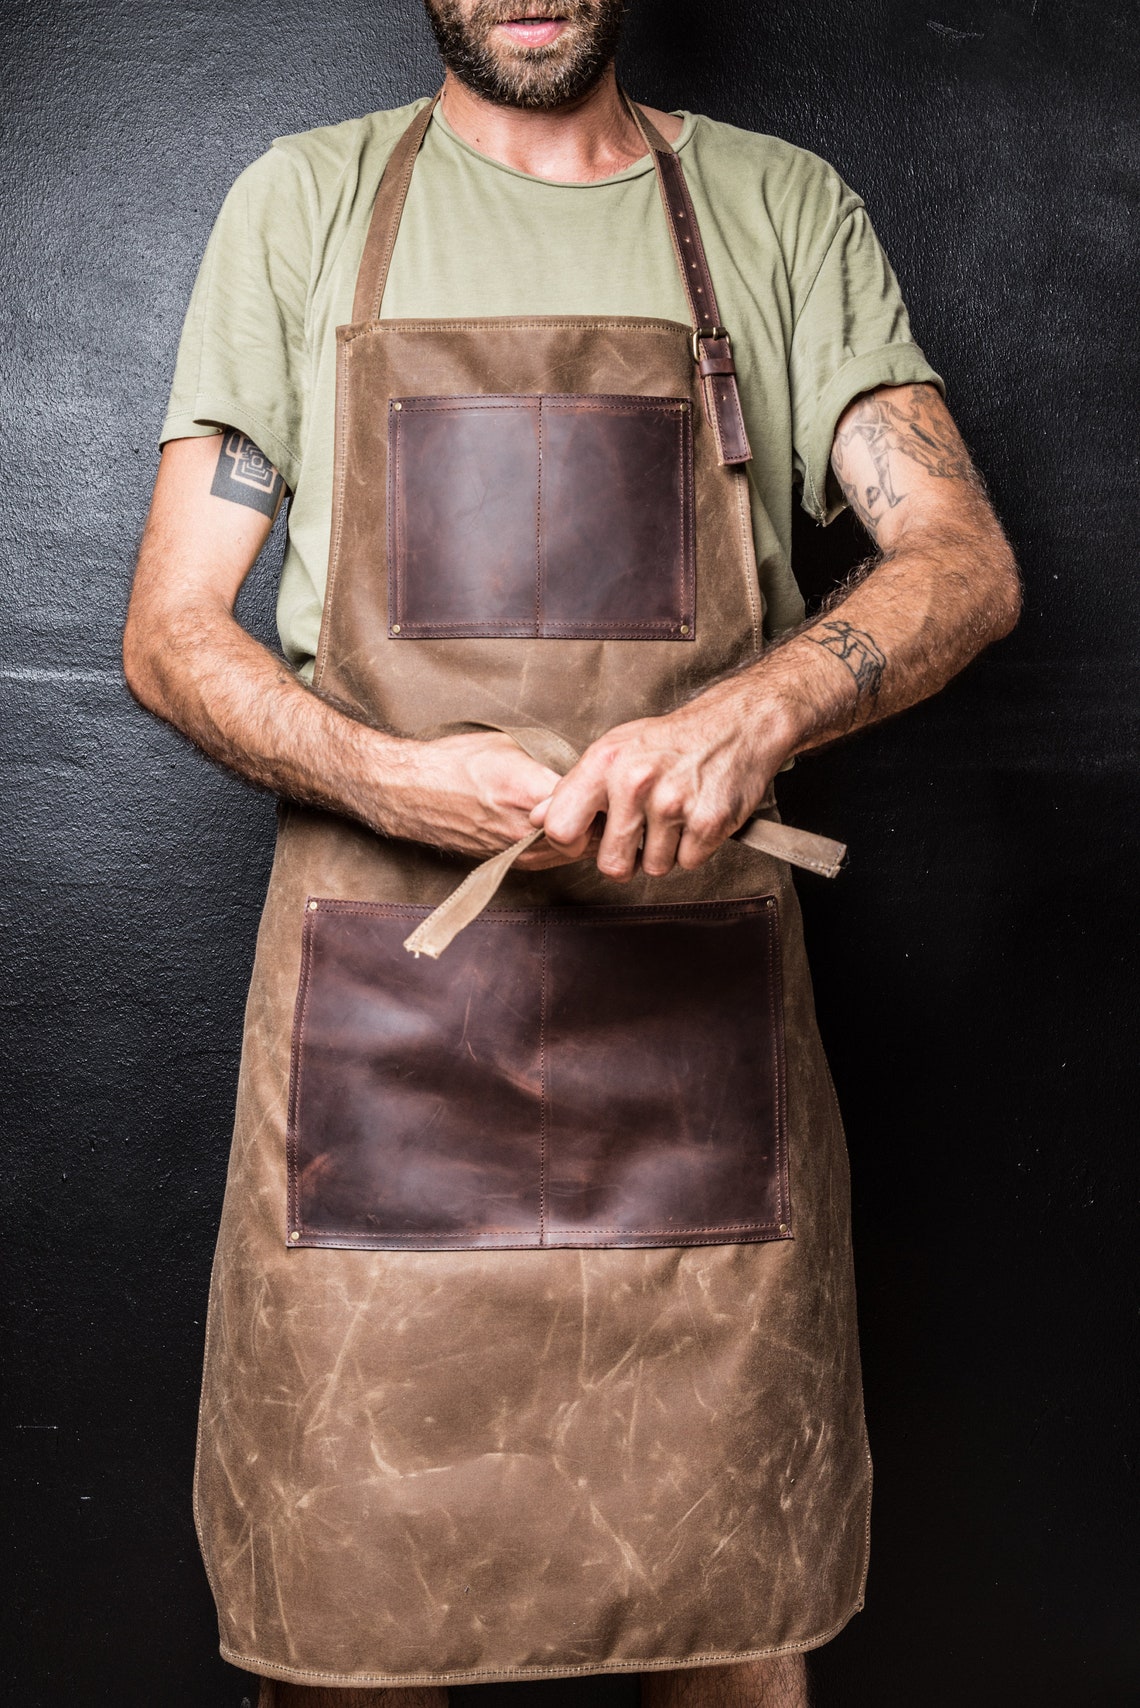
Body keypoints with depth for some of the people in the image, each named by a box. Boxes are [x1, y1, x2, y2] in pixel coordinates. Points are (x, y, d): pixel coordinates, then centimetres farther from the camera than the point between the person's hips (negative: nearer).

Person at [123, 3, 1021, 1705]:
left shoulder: (787, 213, 12)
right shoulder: (304, 204, 10)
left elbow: (963, 559, 1)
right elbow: (169, 628, 6)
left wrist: (753, 711, -20)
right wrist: (392, 777, -14)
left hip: (697, 1009, 1)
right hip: (377, 1008, 0)